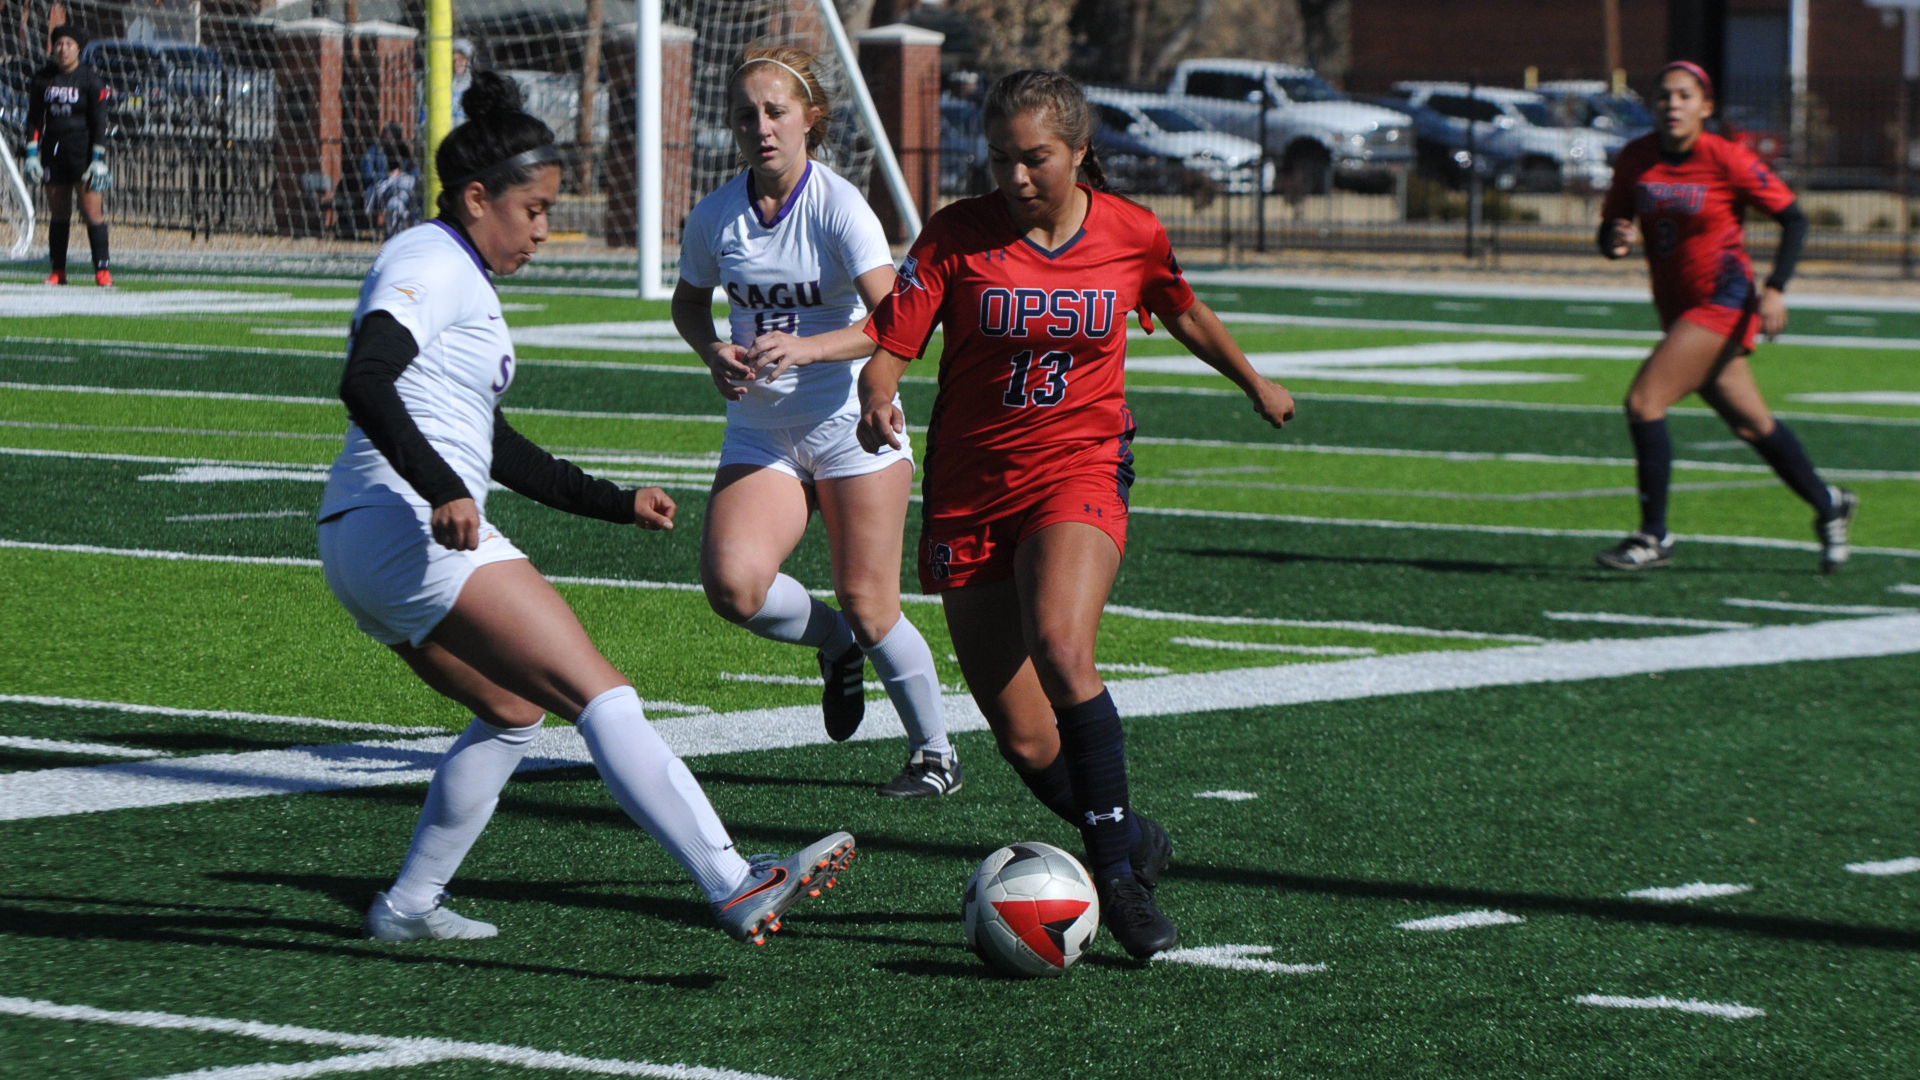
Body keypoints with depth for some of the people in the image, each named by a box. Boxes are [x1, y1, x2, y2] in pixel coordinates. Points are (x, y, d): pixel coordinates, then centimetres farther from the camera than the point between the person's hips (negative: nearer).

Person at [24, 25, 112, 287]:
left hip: (83, 151, -4)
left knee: (93, 213, -10)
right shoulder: (43, 79, 8)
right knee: (57, 214, 7)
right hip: (53, 153, 4)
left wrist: (98, 160, -10)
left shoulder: (91, 80, -3)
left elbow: (99, 122, -5)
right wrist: (32, 155, 4)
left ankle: (102, 270, -10)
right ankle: (58, 271, 13)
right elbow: (34, 119, 11)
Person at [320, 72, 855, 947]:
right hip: (409, 533, -11)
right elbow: (365, 381, -25)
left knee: (513, 708, 26)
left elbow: (492, 447, 30)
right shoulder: (430, 265, -7)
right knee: (602, 697, -17)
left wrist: (614, 503, 30)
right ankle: (735, 890, -26)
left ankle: (408, 906, 28)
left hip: (363, 548, 11)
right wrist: (443, 491, -35)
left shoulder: (459, 279, 24)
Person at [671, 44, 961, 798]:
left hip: (853, 425, -3)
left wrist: (806, 348, -37)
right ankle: (834, 642, 12)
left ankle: (936, 753, 19)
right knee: (732, 582, -20)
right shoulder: (715, 216, -1)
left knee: (869, 606, -2)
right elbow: (689, 303, 17)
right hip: (759, 433, 3)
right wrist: (714, 354, -4)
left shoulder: (840, 207, -14)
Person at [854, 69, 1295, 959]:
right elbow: (889, 348, -8)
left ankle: (1118, 872, -23)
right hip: (970, 491, 1)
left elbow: (1183, 315, 19)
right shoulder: (956, 236, -6)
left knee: (1059, 649, -32)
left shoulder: (1132, 235, -1)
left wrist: (1256, 385, 35)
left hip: (1080, 469, -1)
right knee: (1026, 742, -2)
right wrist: (877, 402, -31)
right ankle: (1134, 842, 26)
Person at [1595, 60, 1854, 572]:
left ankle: (1654, 536, -8)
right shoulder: (1635, 158, 1)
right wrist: (1615, 240, -17)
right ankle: (1828, 505, 33)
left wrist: (1775, 289, -15)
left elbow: (1793, 218, -5)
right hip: (1677, 308, 6)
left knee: (1644, 401, -17)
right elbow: (1609, 228, 8)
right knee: (1752, 424, 14)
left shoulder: (1727, 160, -12)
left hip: (1722, 300, -6)